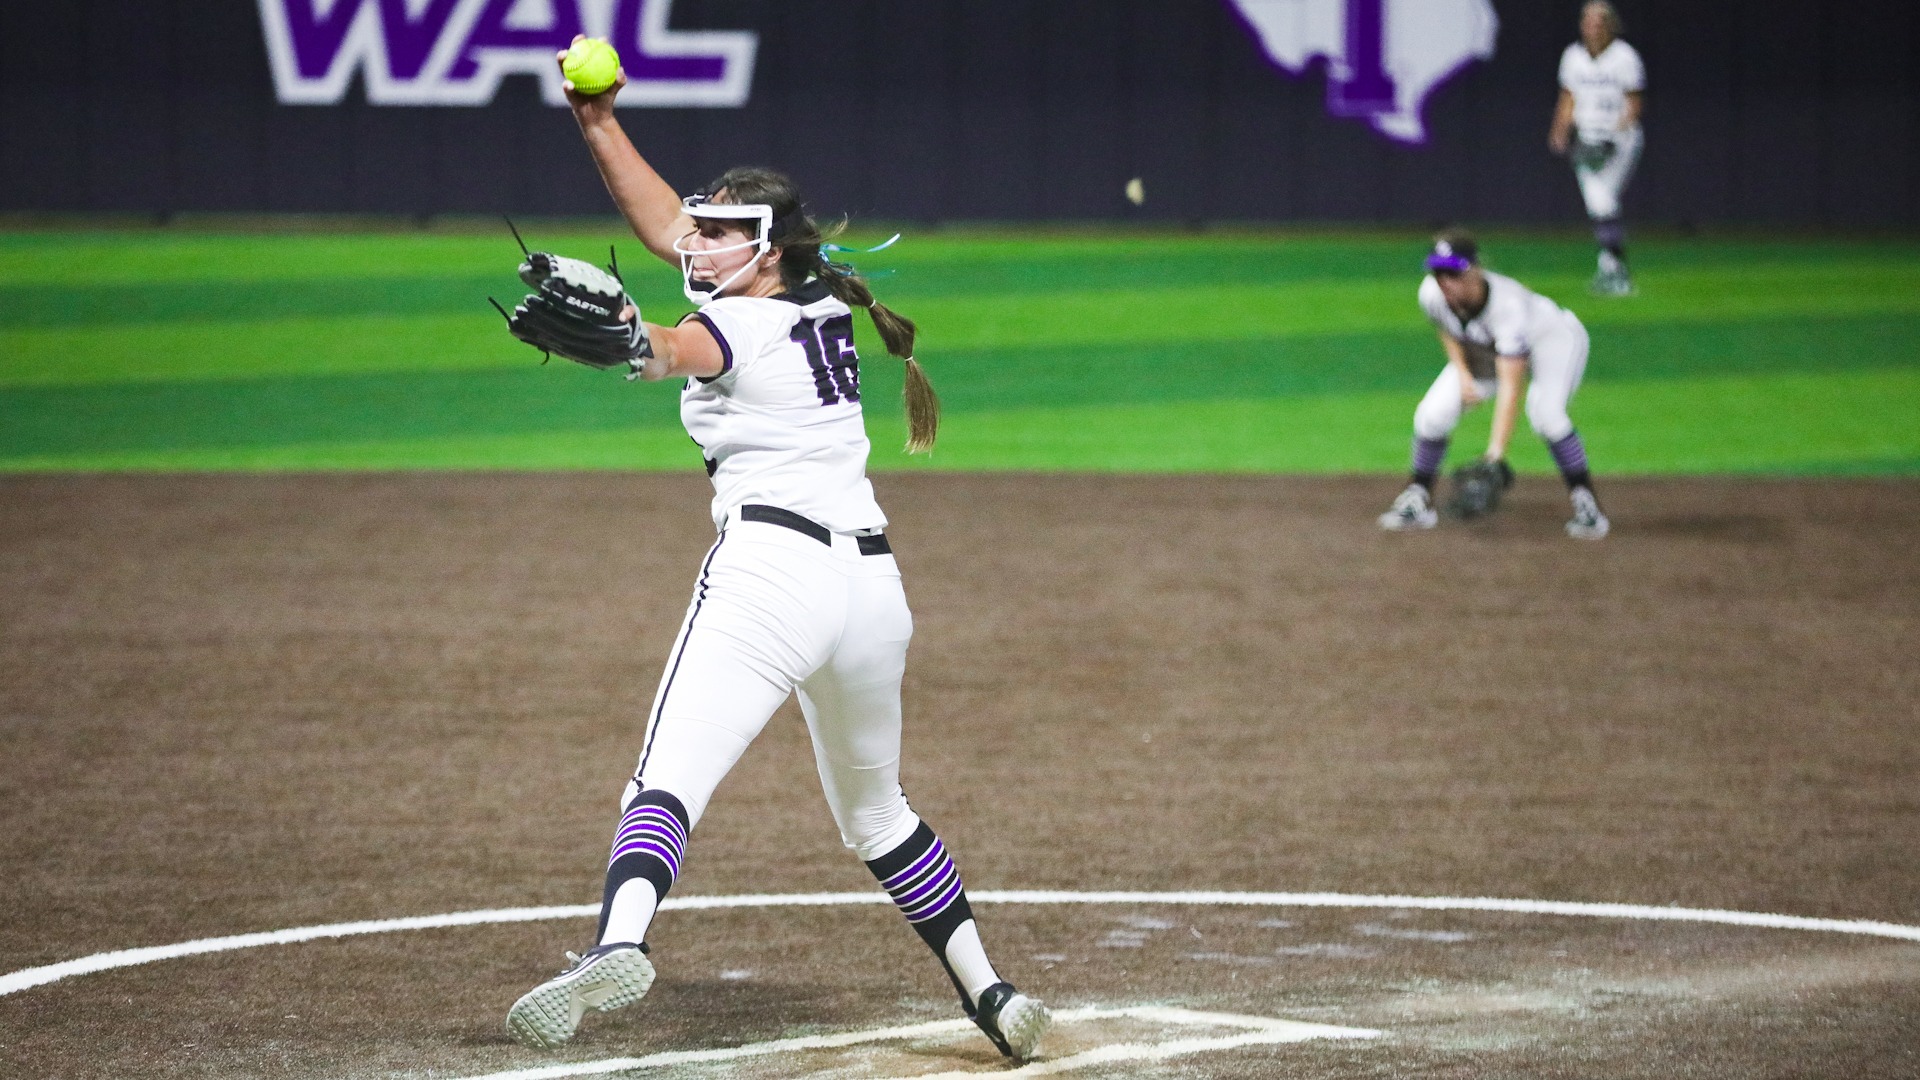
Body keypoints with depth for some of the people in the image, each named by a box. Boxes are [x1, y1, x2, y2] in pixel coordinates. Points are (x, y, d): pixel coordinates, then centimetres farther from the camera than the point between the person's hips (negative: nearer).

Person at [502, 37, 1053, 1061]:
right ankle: (990, 995, 25)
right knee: (875, 810, 25)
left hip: (770, 564, -8)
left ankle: (617, 943, -46)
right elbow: (664, 224, 28)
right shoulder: (821, 305, 20)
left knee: (669, 775, -22)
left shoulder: (746, 326, -2)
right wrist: (599, 122, 25)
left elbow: (673, 351, -28)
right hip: (871, 582, 8)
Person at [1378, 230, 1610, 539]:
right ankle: (1417, 502, 12)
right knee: (1432, 414, -9)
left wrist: (1496, 452, -51)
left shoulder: (1507, 304, -42)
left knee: (1545, 412, -33)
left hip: (1554, 337, -6)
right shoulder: (1432, 294, -26)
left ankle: (1585, 503, -18)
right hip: (1484, 349, 6)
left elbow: (1510, 385, -45)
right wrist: (1462, 373, -13)